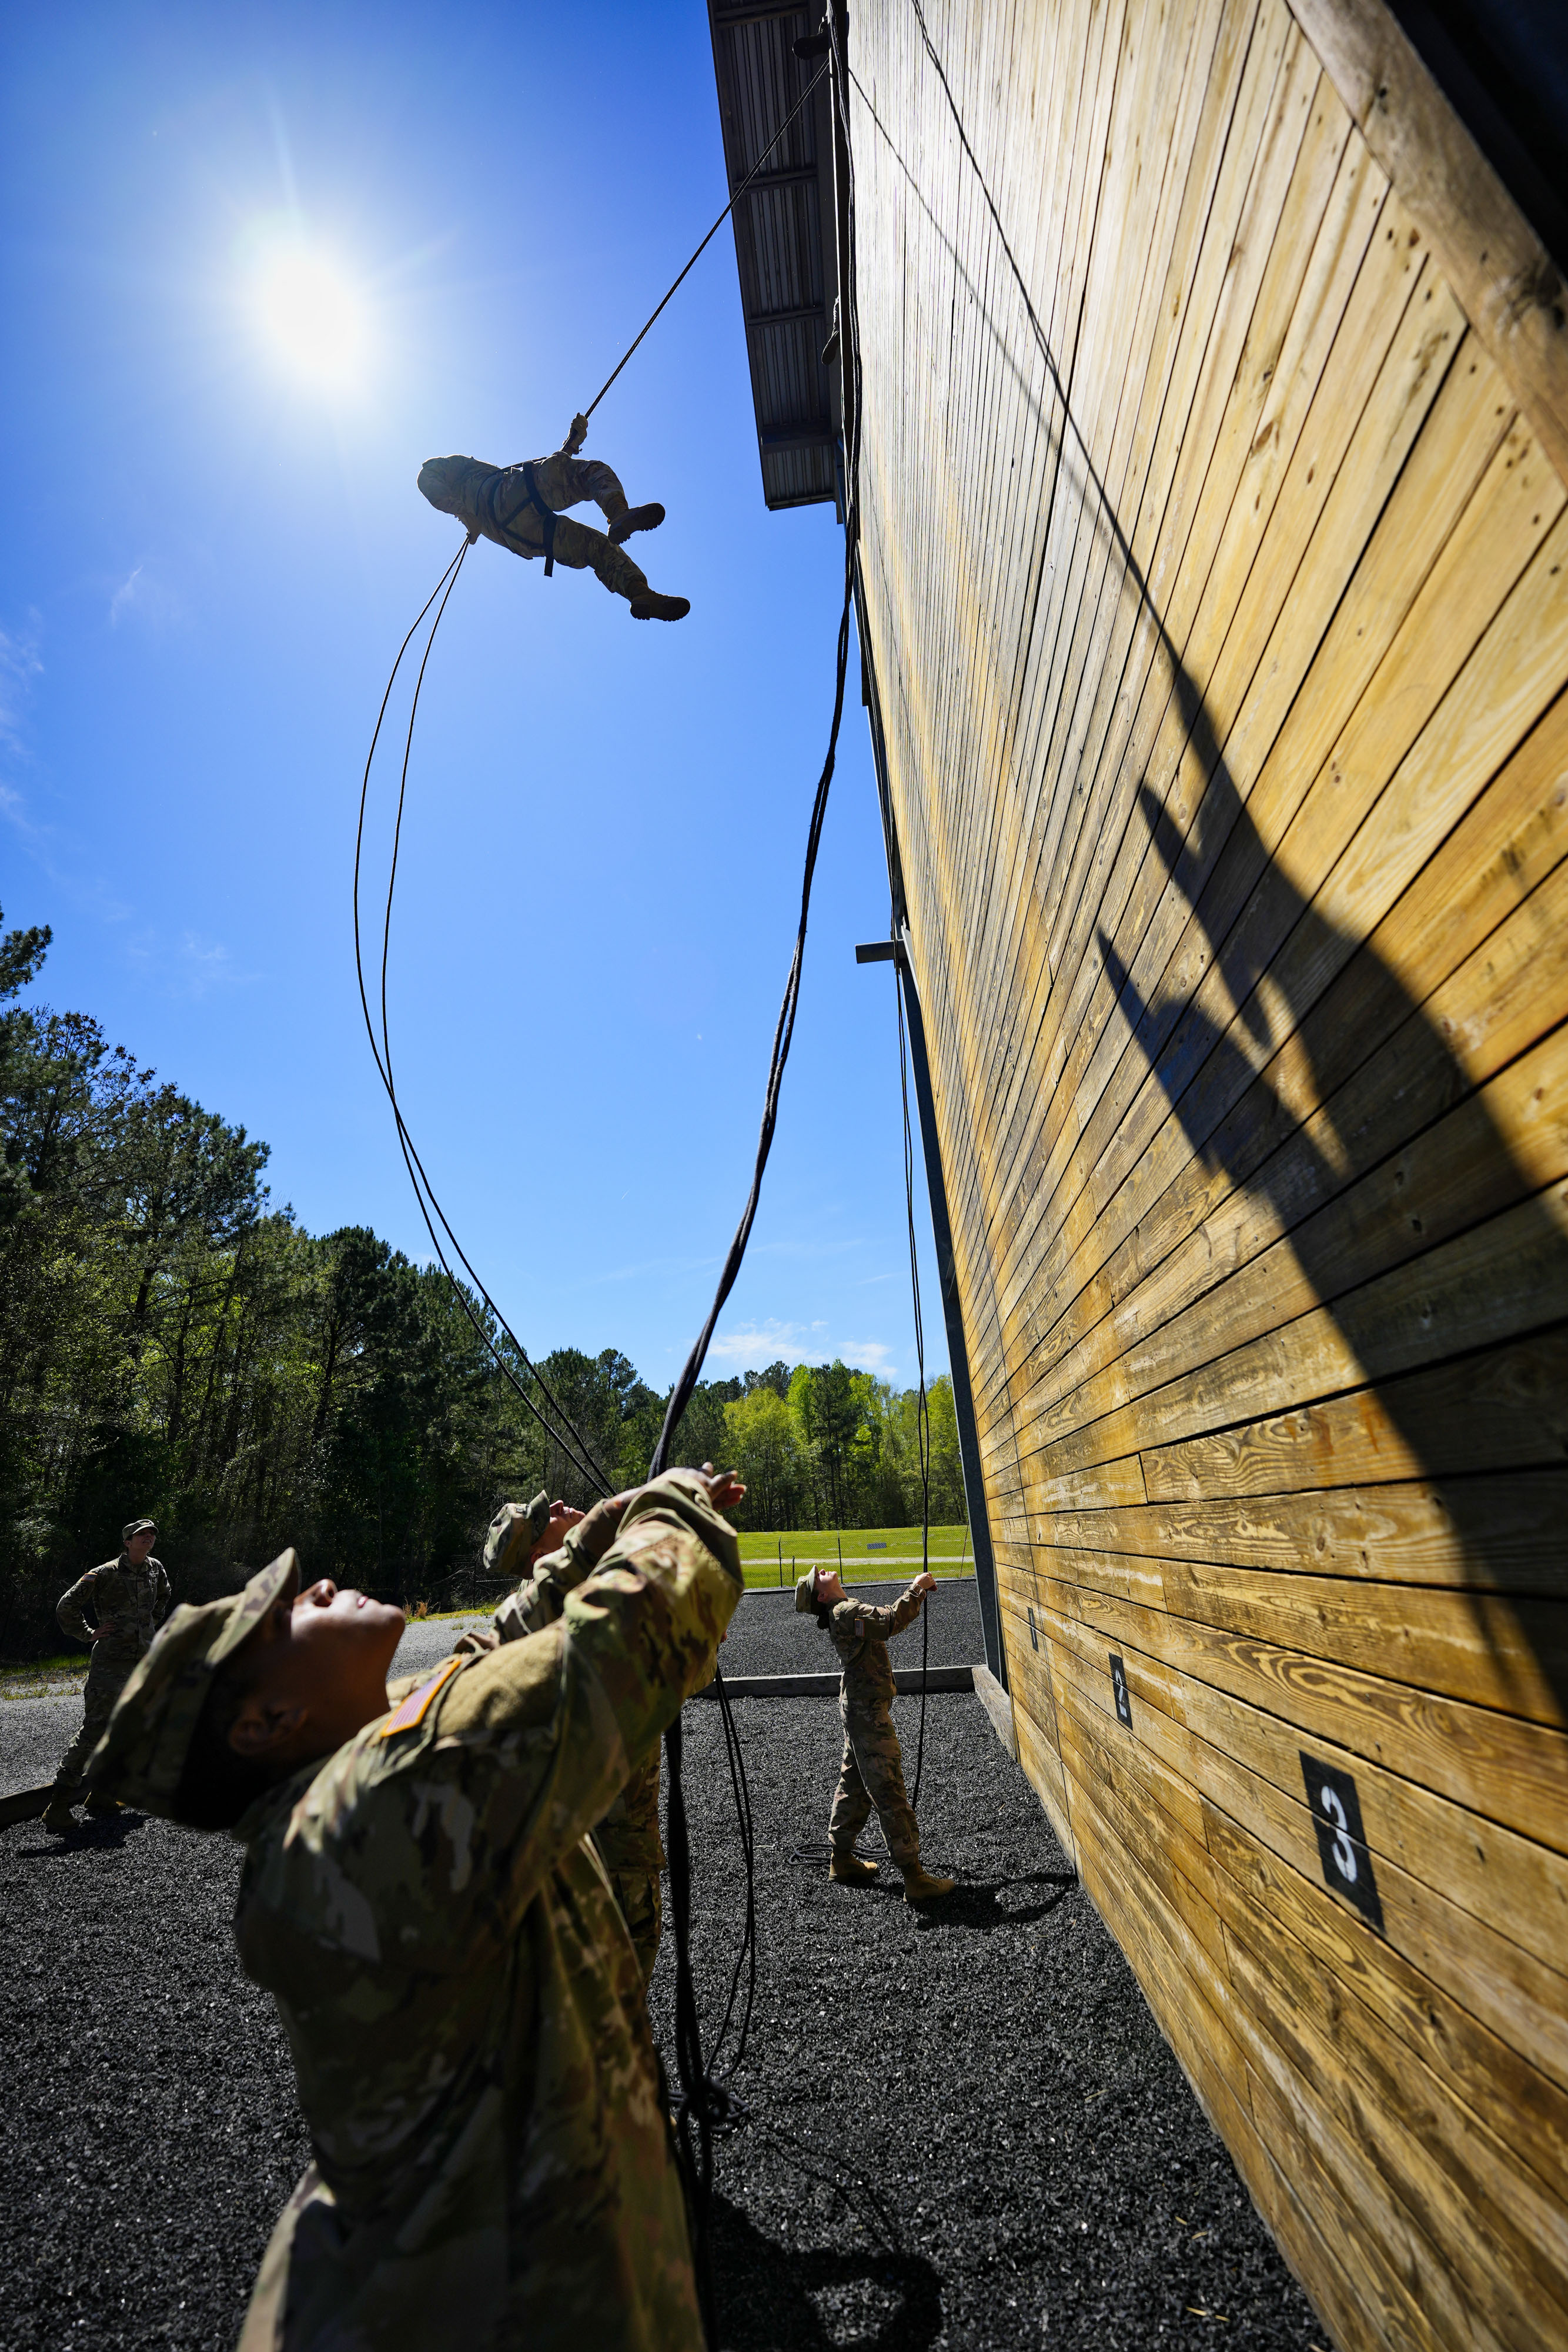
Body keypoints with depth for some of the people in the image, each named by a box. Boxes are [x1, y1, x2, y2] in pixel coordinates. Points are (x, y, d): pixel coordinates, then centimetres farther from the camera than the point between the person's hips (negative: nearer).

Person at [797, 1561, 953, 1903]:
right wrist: (916, 1589, -25)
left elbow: (887, 1617, 14)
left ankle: (842, 1860, 32)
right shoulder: (845, 1612, -22)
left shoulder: (845, 1612, 10)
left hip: (858, 1709, 10)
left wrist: (918, 1592, 2)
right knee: (889, 1791, -4)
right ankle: (914, 1877, 3)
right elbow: (890, 1622, -34)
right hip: (867, 1711, -10)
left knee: (854, 1783, 20)